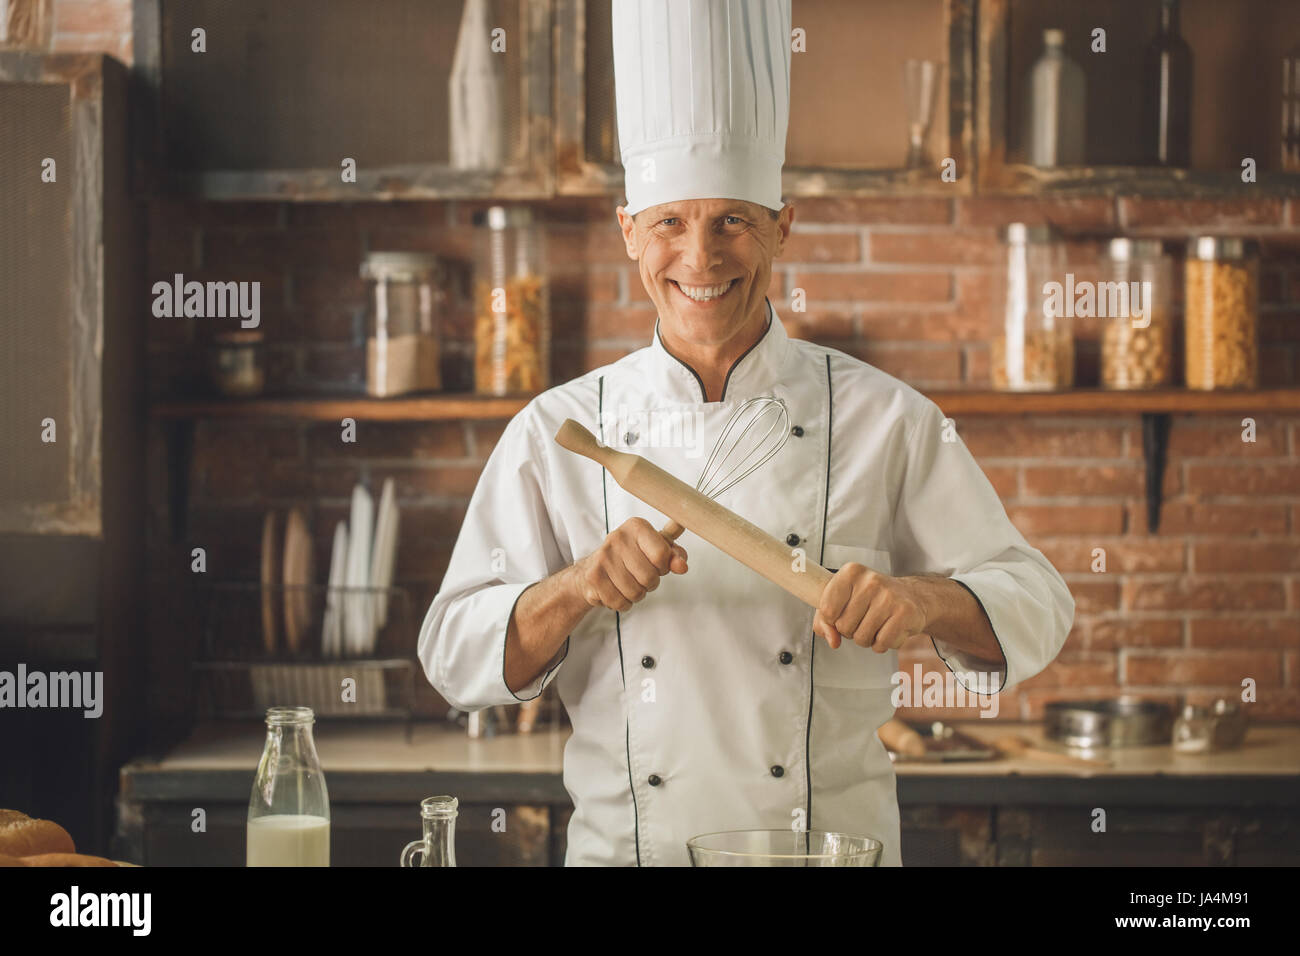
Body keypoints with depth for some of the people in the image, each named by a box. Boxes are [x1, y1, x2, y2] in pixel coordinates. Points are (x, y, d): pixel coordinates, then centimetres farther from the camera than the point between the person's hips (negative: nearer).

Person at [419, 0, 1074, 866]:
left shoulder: (882, 419, 2)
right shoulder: (557, 432, 4)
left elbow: (1034, 607, 4)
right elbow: (456, 655, 2)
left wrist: (923, 599, -16)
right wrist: (577, 590, -15)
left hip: (835, 839, 0)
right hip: (623, 843, 0)